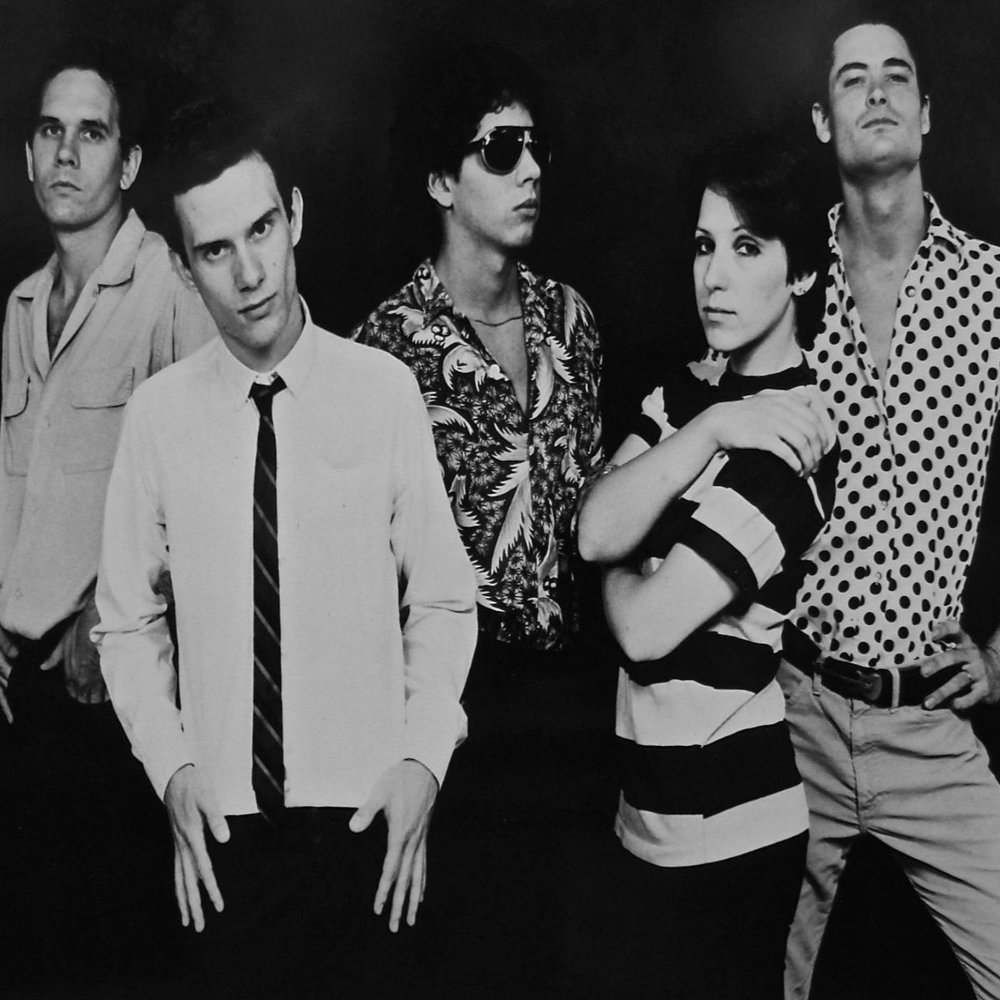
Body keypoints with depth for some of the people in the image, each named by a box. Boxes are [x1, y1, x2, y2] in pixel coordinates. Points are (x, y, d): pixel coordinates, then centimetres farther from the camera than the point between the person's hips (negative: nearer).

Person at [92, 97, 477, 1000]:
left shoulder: (384, 390, -7)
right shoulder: (159, 414, -4)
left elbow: (442, 600, -2)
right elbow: (129, 621, 4)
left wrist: (423, 758, -10)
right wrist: (171, 766, -4)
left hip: (369, 816, 0)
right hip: (221, 824, 1)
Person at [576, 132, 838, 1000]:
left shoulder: (787, 437, -18)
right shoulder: (686, 397, 5)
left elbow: (647, 627, -20)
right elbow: (596, 531, -10)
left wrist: (622, 569, 0)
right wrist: (707, 429, -18)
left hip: (727, 825, -7)